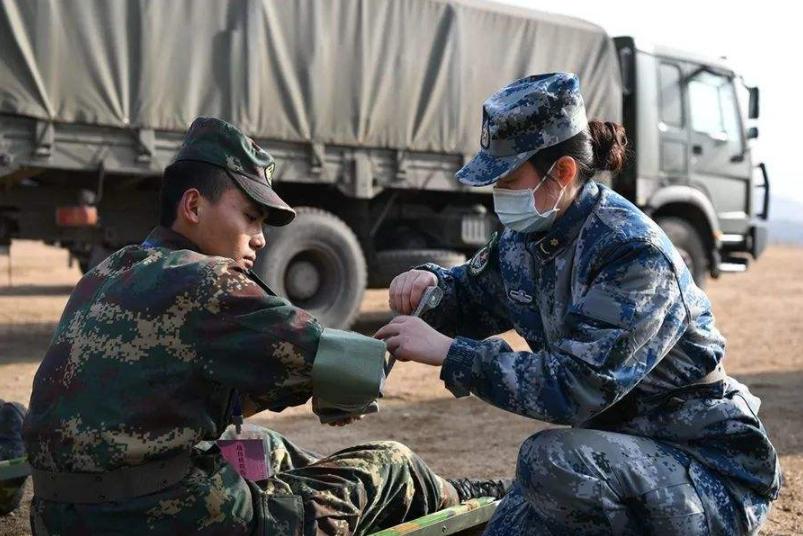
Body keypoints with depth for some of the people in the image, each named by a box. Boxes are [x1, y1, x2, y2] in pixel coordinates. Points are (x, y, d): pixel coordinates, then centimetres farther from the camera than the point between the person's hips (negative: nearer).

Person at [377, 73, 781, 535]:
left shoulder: (633, 253, -25)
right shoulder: (526, 238, 0)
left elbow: (577, 387, -33)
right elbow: (472, 297, 16)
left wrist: (447, 352, -30)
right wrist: (430, 284, -7)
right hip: (614, 448, 8)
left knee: (553, 459, -32)